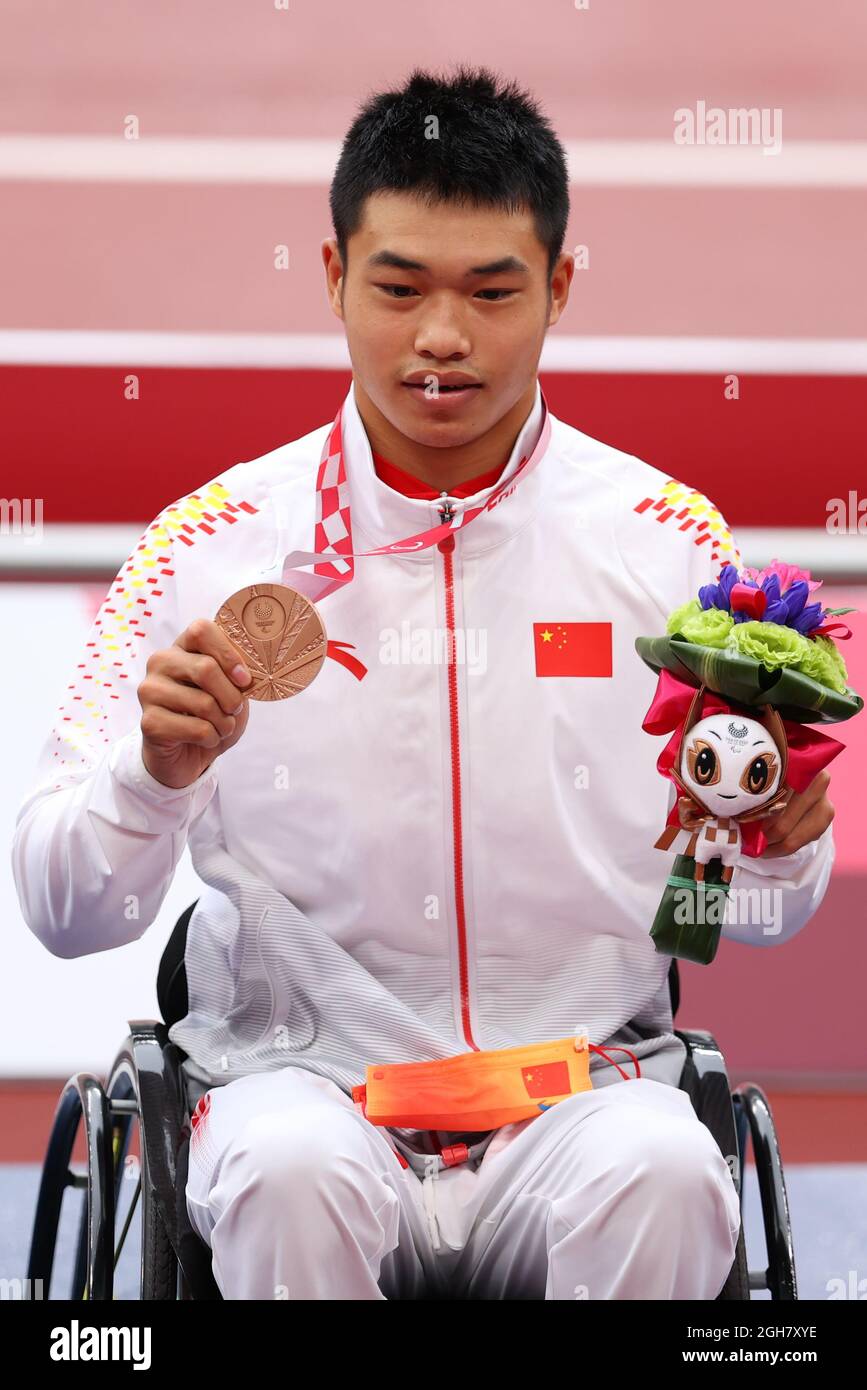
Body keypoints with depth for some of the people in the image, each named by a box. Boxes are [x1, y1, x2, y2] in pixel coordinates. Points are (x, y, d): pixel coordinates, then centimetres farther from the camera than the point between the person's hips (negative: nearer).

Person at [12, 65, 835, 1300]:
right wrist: (154, 777, -22)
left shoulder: (669, 542, 3)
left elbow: (750, 922, 9)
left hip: (584, 1085, 1)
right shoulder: (212, 544, 0)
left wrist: (781, 848, -15)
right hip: (303, 1071, 0)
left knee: (662, 1175, -32)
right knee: (296, 1173, -34)